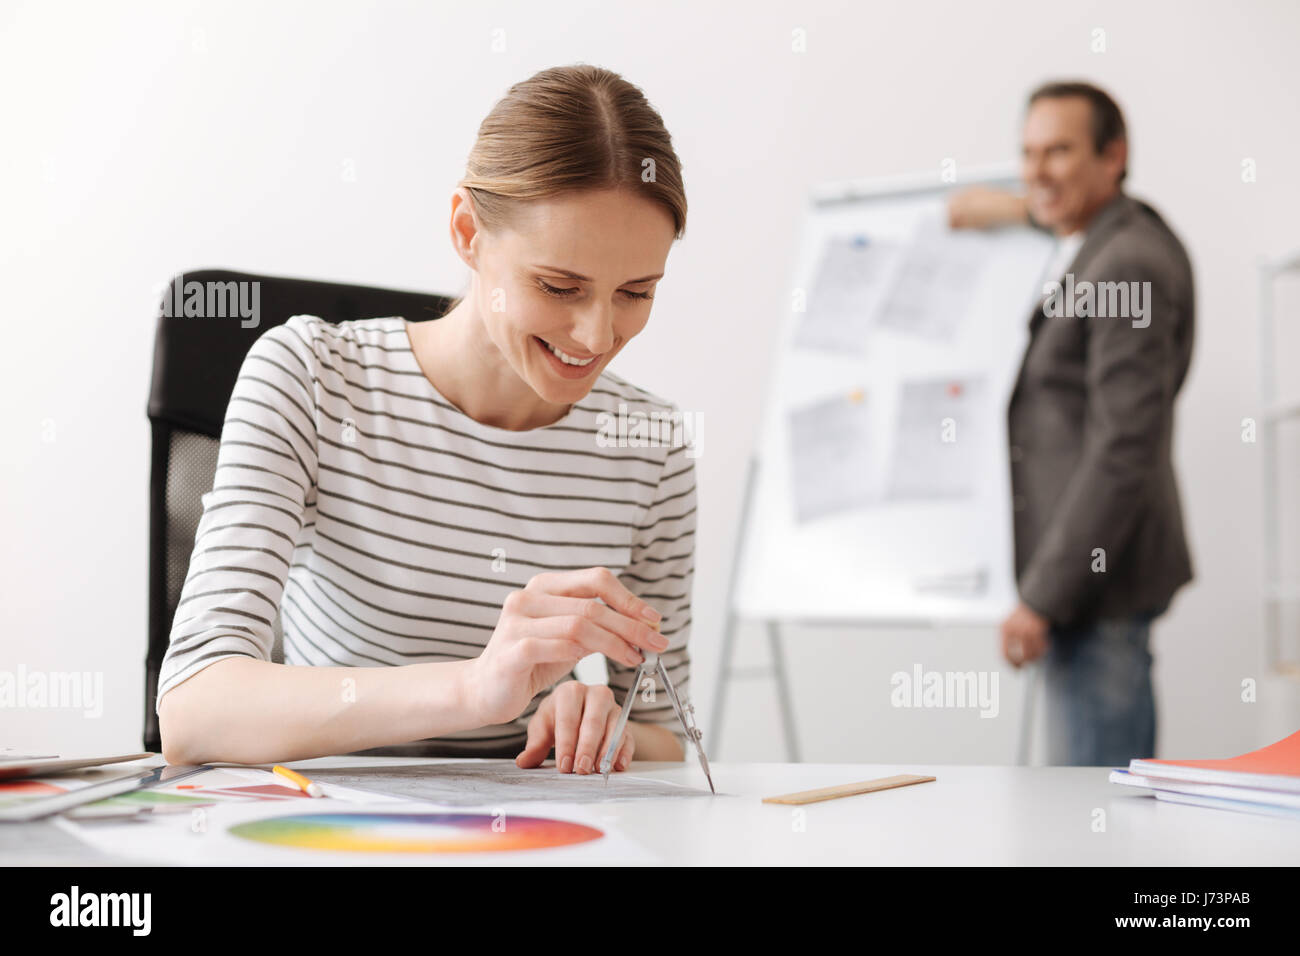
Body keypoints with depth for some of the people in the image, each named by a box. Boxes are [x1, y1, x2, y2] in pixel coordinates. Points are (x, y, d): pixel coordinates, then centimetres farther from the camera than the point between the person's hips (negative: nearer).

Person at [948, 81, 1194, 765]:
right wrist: (1020, 212, 25)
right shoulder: (1087, 248, 12)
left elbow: (1124, 447, -22)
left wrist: (1044, 596, -21)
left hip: (1095, 579, -10)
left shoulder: (1131, 264, -17)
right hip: (1084, 575, 10)